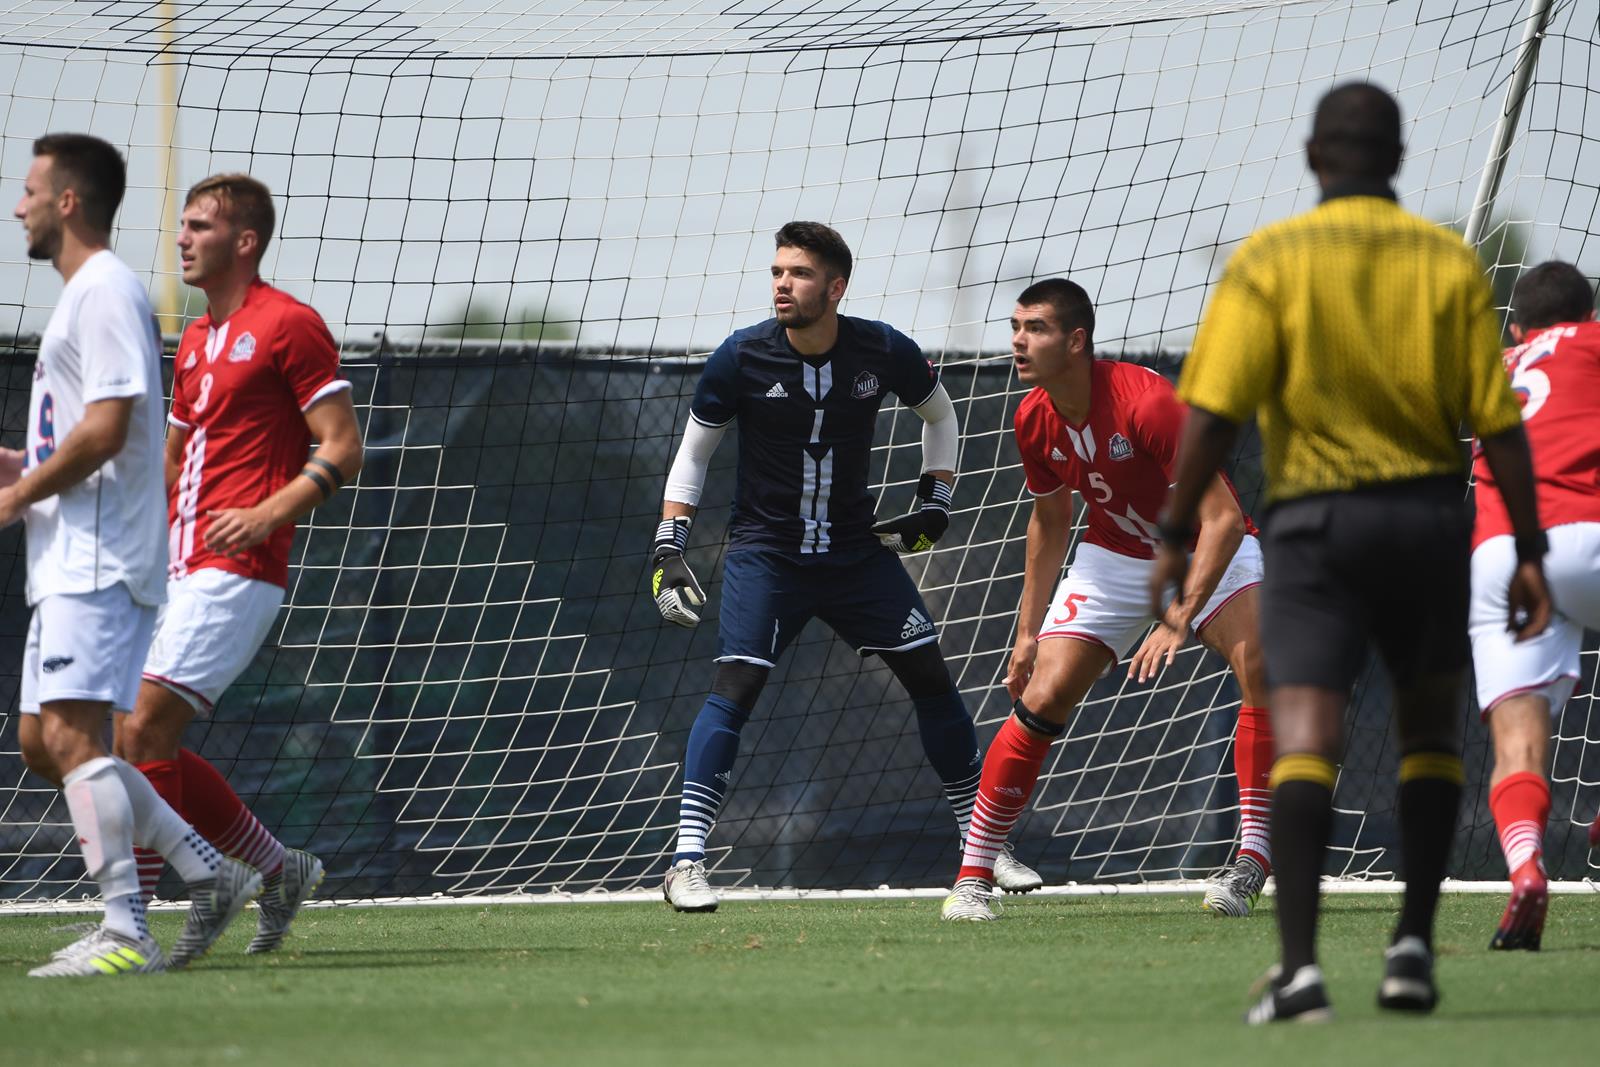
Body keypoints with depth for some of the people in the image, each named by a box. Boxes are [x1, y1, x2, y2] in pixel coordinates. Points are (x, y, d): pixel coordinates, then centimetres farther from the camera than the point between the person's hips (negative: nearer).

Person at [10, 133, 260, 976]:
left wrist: (16, 498, -11)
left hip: (97, 562, -11)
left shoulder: (104, 292, -10)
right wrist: (23, 468, 14)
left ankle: (124, 932, -21)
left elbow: (106, 429, -19)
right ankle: (211, 873, 12)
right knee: (41, 743, 10)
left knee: (69, 734, -17)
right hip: (69, 562, 11)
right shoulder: (84, 295, 22)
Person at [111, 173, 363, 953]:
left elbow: (343, 448, -9)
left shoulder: (286, 325, -6)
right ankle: (281, 870, 17)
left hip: (235, 569, -9)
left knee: (143, 733, -17)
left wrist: (268, 514, -22)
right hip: (178, 566, 9)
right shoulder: (197, 340, 20)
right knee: (146, 744, 5)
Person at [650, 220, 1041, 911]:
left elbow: (938, 414, 14)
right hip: (765, 553, -3)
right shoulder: (741, 359, -12)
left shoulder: (885, 353, -8)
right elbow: (693, 452, 0)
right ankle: (686, 862, -18)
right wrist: (669, 550, -7)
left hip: (856, 550, 3)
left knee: (932, 678, 1)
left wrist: (935, 503, 7)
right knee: (734, 687, -19)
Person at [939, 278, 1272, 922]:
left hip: (1207, 552, -4)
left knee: (1265, 671, -28)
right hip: (1114, 557, 4)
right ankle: (971, 880, 0)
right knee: (1041, 700, -10)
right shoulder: (1035, 421, -11)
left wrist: (1179, 620, -41)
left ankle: (1251, 865, -24)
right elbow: (1050, 521, 9)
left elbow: (1224, 518, -33)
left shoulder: (1146, 402, -31)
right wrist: (1028, 631, 8)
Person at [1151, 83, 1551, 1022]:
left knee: (1303, 742, -8)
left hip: (1315, 520, -2)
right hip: (1431, 513, 2)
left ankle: (1300, 962, -23)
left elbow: (1214, 410, -11)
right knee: (1432, 732, 20)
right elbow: (1499, 421, -1)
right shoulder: (1450, 263, 1)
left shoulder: (1270, 259, -4)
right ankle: (1414, 943, 12)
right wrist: (1530, 553, 5)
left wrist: (1176, 535, -4)